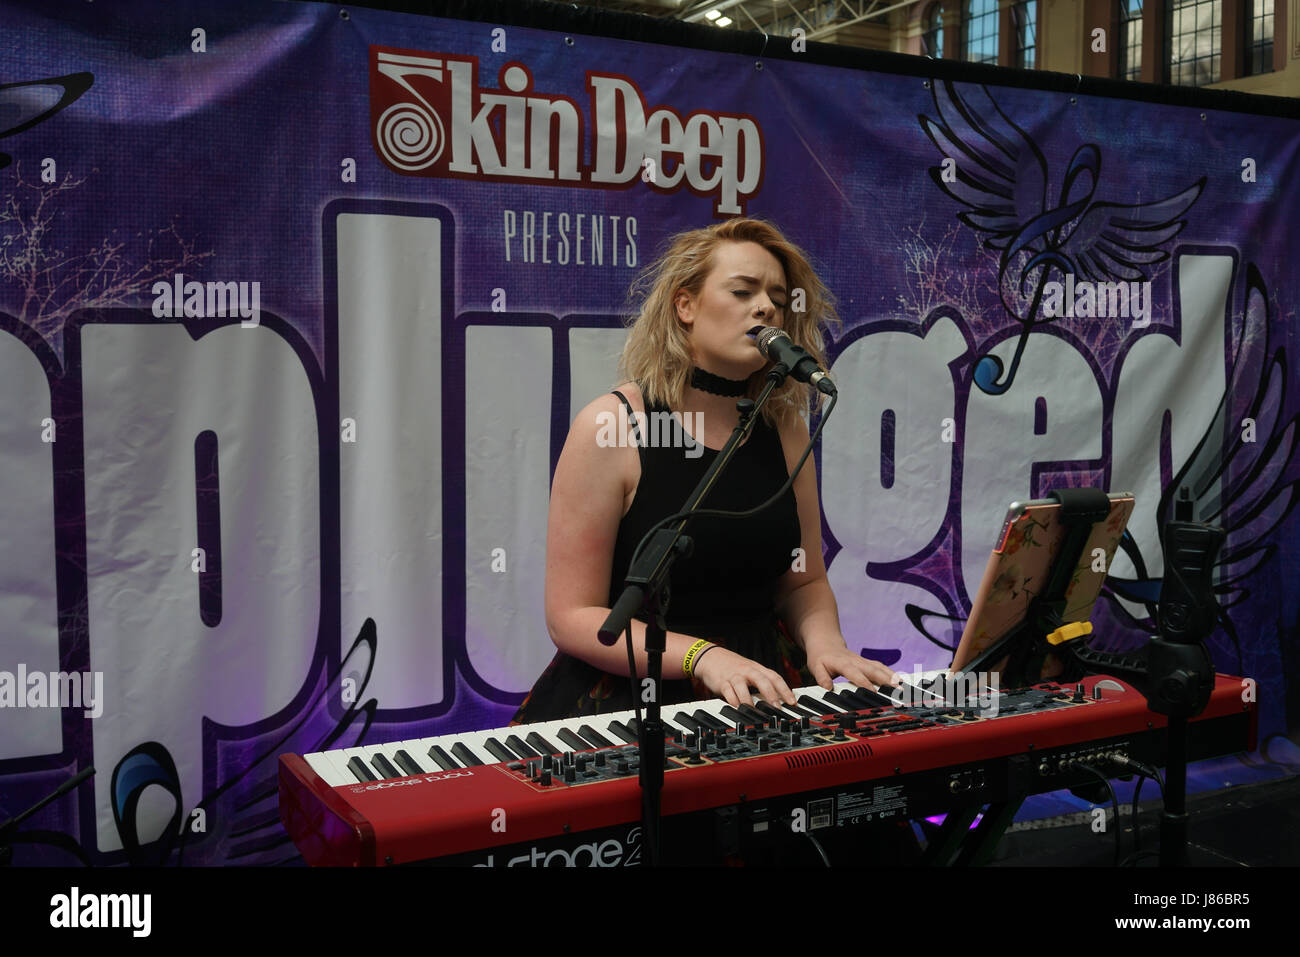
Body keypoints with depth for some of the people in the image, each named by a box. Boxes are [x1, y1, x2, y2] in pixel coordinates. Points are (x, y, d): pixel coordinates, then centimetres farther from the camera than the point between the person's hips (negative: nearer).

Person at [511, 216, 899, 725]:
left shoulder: (784, 430, 7)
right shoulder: (608, 426, -10)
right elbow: (572, 617, -10)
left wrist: (824, 641, -7)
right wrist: (703, 656, -22)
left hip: (764, 694, 5)